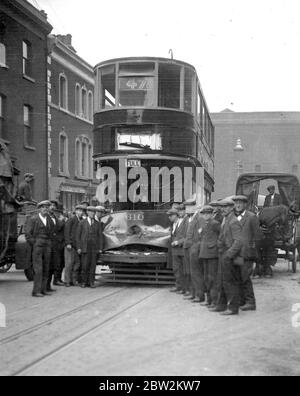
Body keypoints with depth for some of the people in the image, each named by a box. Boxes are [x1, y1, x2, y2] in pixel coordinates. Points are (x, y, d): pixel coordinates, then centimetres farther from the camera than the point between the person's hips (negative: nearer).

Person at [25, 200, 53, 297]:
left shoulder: (49, 219, 12)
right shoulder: (33, 219, -4)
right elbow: (27, 233, -6)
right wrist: (33, 245, -7)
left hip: (47, 246, 6)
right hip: (37, 245, -6)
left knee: (46, 269, 6)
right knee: (38, 269, -9)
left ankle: (43, 289, 13)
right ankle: (36, 291, -6)